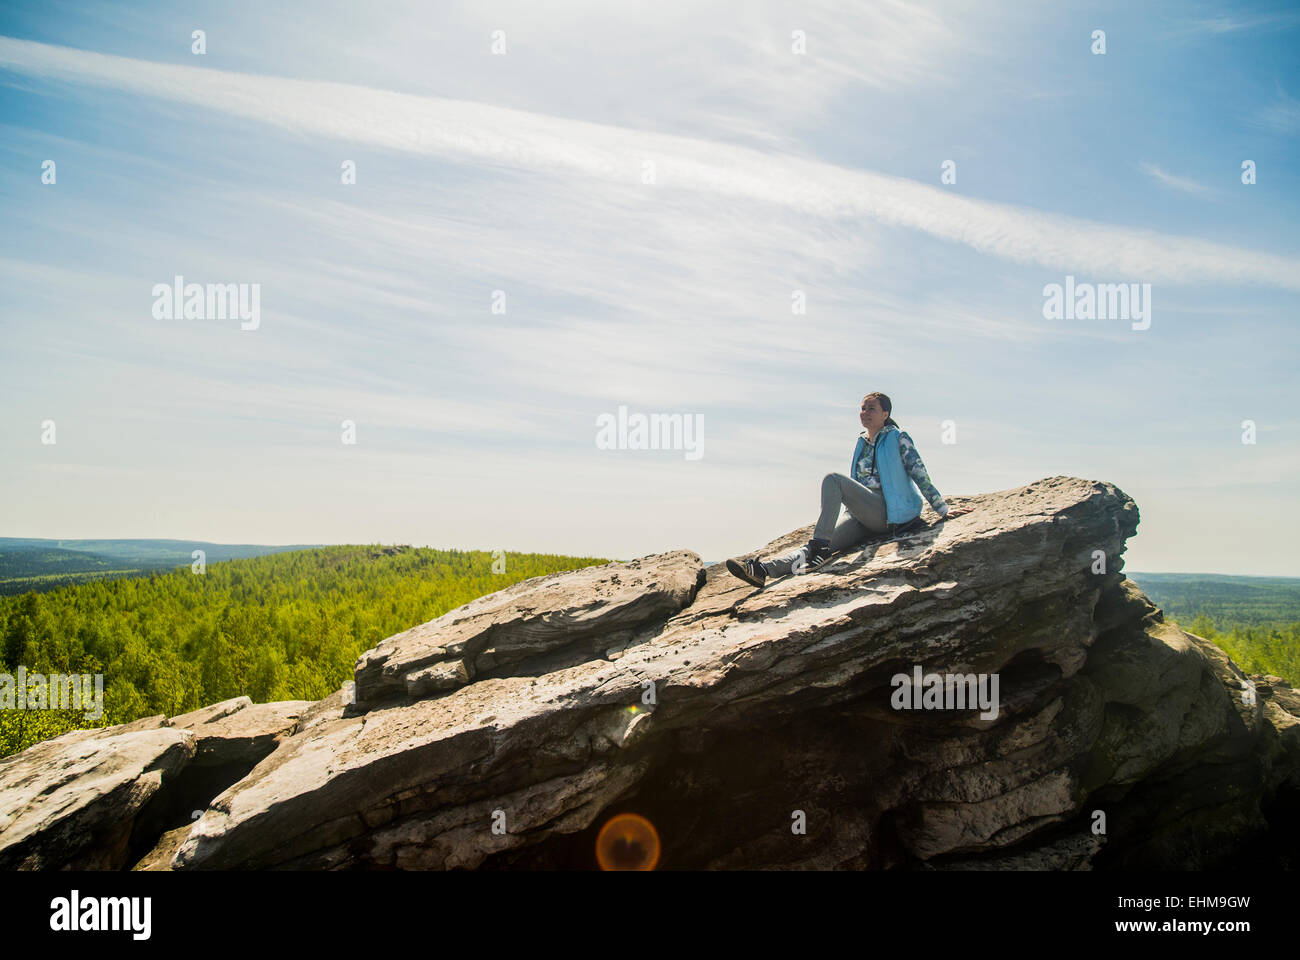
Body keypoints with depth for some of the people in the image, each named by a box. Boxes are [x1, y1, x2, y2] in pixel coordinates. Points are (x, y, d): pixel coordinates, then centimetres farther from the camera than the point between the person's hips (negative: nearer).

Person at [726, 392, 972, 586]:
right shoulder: (862, 442, 22)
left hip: (886, 513, -6)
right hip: (863, 516, 6)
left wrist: (943, 509, -2)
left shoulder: (898, 439, 2)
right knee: (820, 545, -15)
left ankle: (819, 548, -34)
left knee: (832, 479, -25)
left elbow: (920, 476, 1)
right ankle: (763, 569, -34)